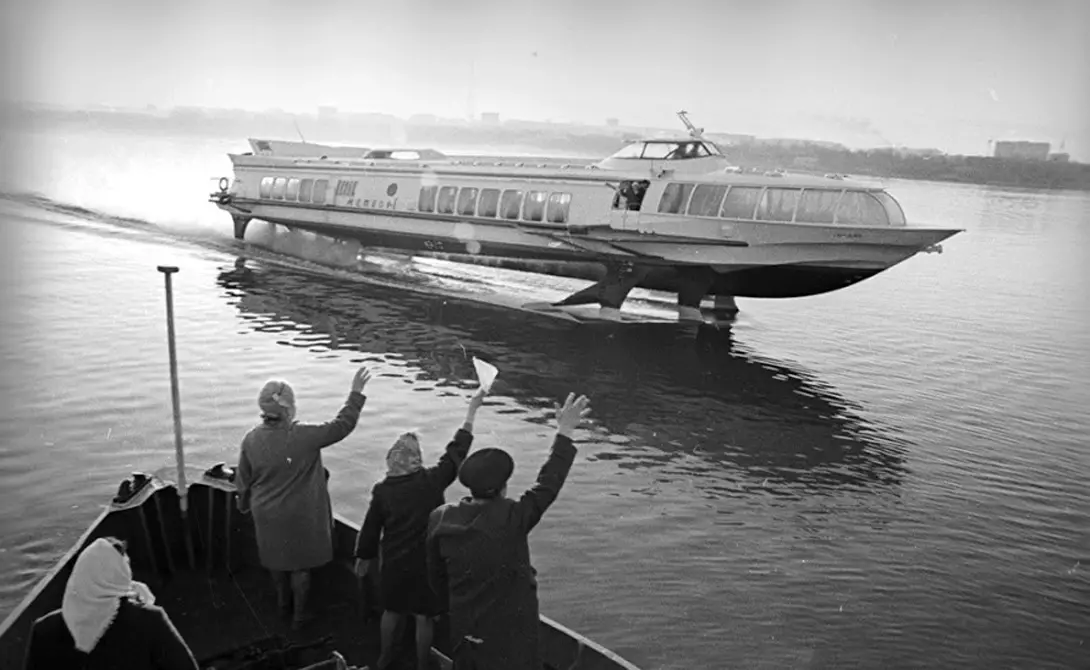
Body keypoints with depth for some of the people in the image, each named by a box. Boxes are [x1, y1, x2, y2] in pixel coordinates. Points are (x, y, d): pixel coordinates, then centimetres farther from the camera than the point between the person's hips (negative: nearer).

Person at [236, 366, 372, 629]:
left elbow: (243, 480, -1)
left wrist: (245, 505, 18)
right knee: (301, 564, 17)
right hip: (299, 517, -4)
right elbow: (343, 425, -19)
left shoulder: (251, 440, -14)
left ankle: (285, 607, 44)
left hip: (268, 516, 4)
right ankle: (300, 614, 32)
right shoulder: (305, 437, -28)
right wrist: (356, 393, -10)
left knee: (277, 561, 25)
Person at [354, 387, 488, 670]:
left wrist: (364, 556, 15)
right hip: (427, 562, -2)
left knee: (392, 611, 24)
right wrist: (472, 410, -3)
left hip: (394, 563, 3)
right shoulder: (432, 481, -18)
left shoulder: (382, 490, -13)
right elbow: (457, 451, -10)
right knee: (424, 617, 13)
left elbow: (370, 528, -3)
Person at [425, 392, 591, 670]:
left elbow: (436, 580, 2)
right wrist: (565, 433, -7)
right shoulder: (512, 518, -23)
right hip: (509, 633, -5)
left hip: (464, 629, 5)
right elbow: (548, 485, -13)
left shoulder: (440, 520, -9)